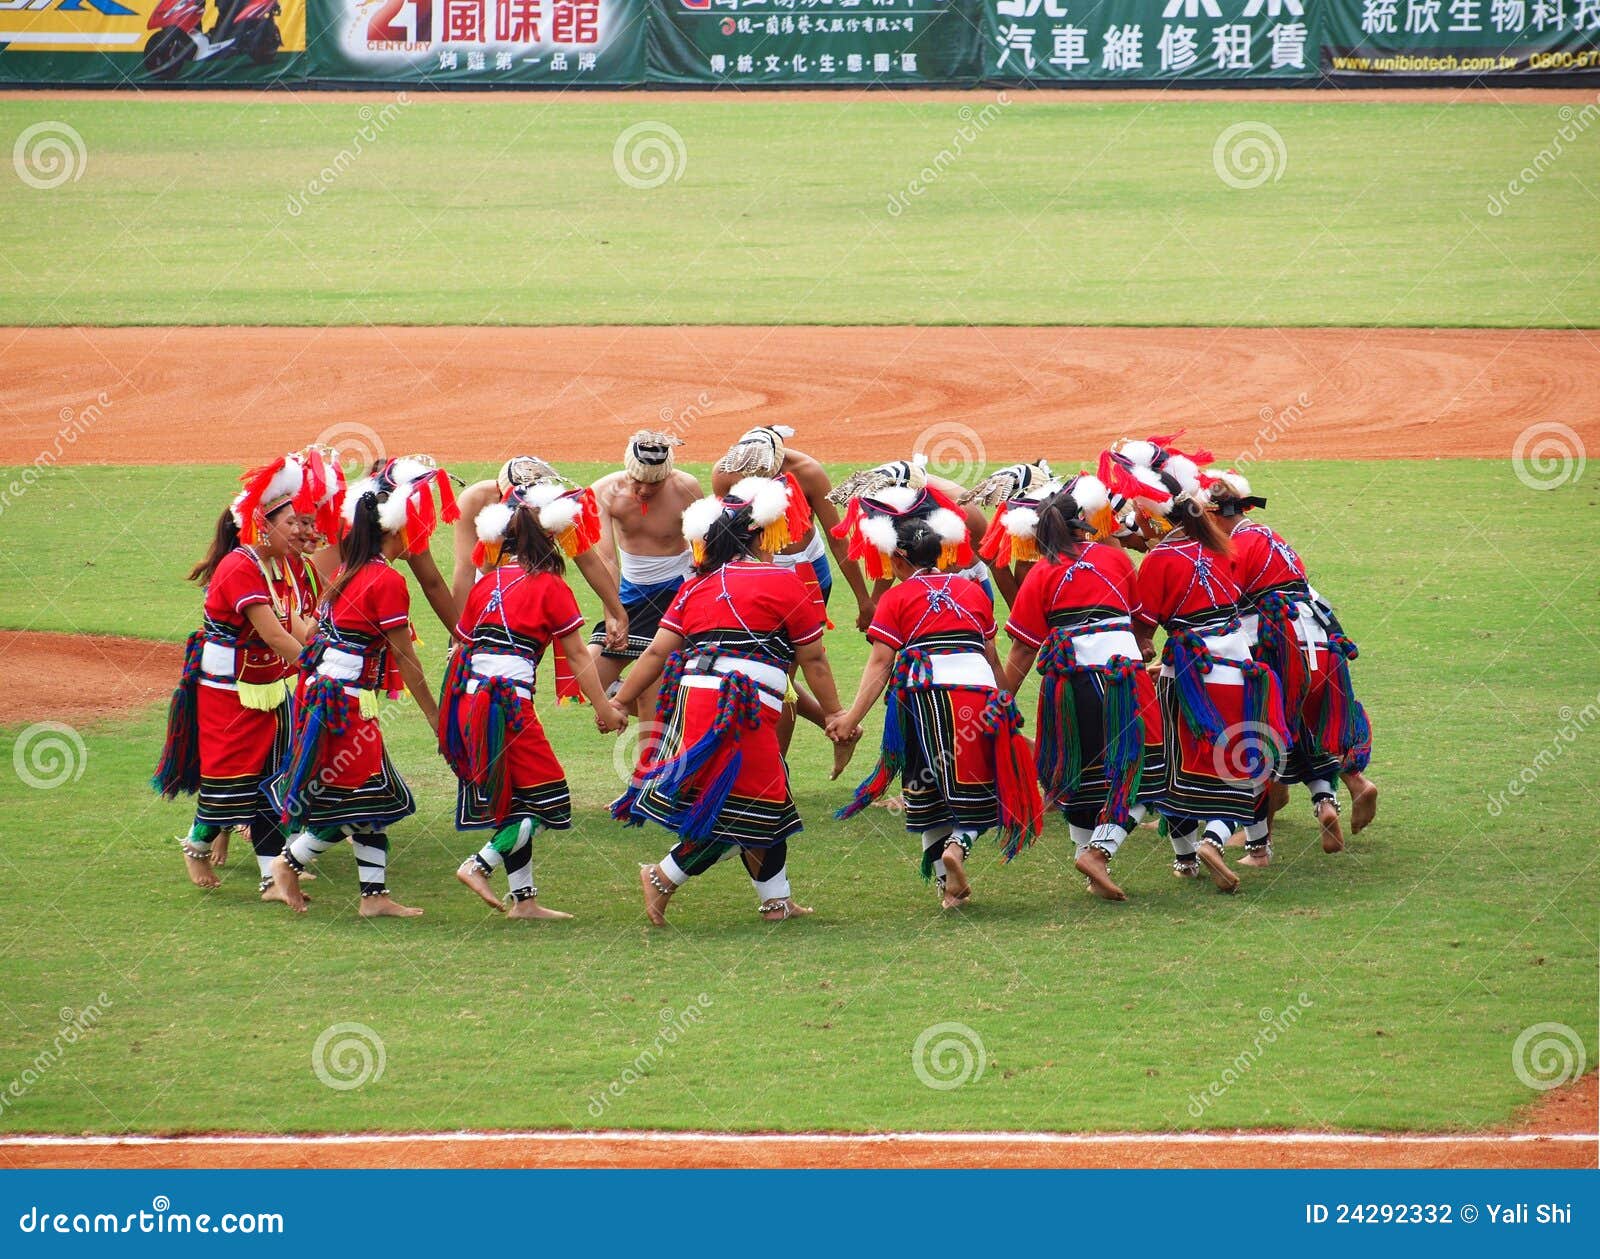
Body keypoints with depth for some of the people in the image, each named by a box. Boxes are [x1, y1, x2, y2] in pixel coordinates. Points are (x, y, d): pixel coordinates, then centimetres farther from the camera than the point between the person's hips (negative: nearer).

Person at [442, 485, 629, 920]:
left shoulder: (486, 583, 15)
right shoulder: (549, 586, 0)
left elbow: (463, 643, 16)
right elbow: (577, 656, 1)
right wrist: (604, 708, 9)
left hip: (468, 700, 7)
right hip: (508, 701, -7)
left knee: (512, 803, 13)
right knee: (546, 801, 1)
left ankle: (524, 900, 12)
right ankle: (480, 865, -10)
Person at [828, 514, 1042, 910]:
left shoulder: (896, 598, 6)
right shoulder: (973, 591, 17)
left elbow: (880, 662, -5)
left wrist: (854, 715, -11)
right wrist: (1004, 699, 35)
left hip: (924, 695, -2)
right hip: (979, 692, 2)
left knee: (929, 789, 12)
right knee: (975, 787, 10)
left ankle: (948, 885, 8)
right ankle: (958, 844, -20)